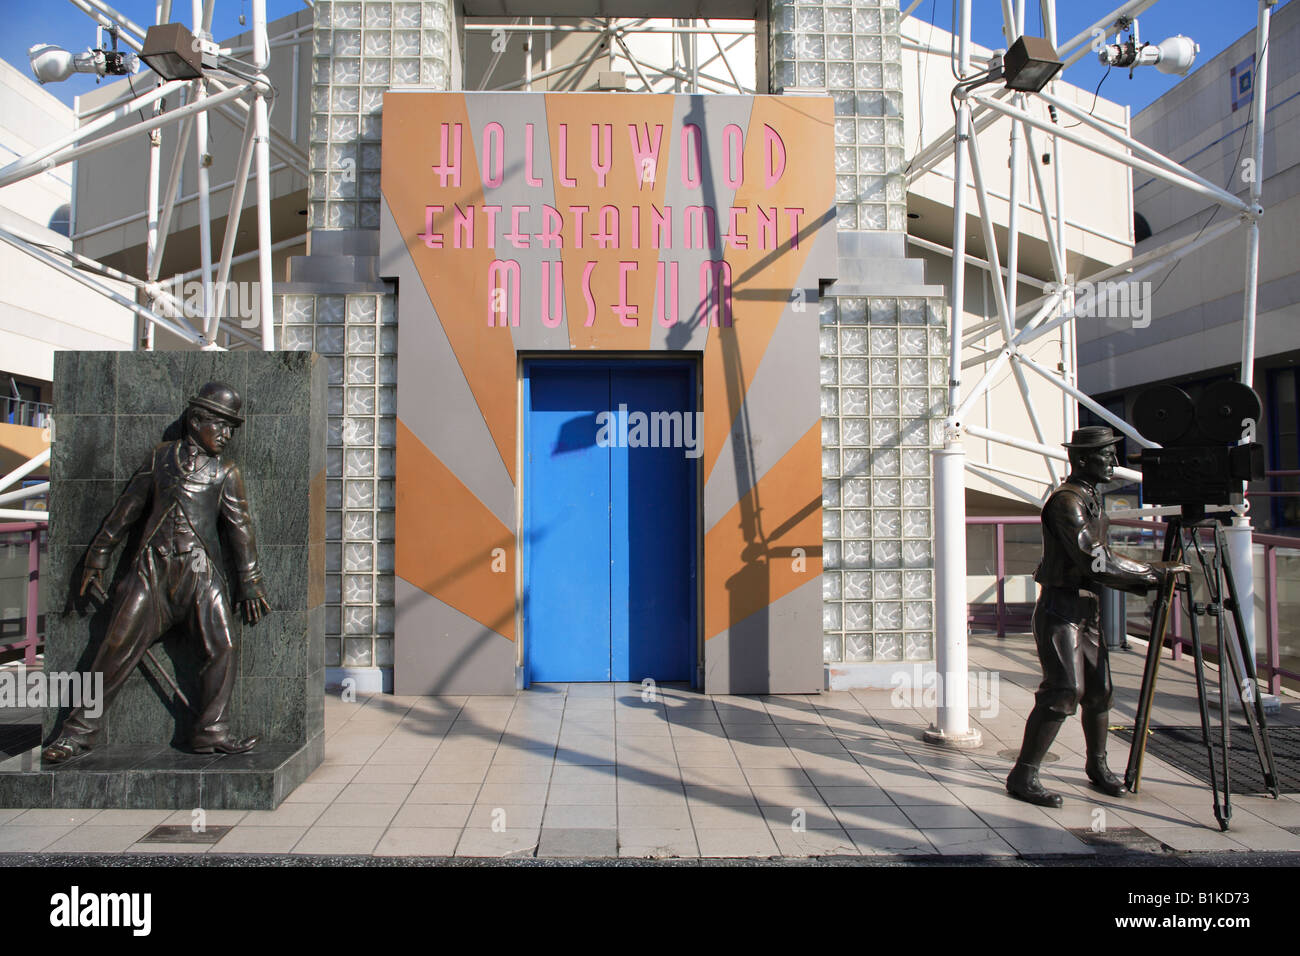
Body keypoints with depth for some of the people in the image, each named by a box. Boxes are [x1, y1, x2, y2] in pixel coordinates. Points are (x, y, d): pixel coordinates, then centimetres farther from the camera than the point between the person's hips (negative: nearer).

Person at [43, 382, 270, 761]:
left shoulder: (226, 472, 10)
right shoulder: (161, 456, 11)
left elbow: (240, 527, 9)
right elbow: (126, 509, 14)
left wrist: (250, 582, 6)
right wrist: (97, 559, 16)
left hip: (201, 571, 0)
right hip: (153, 567, 0)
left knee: (222, 649, -9)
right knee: (118, 647, -1)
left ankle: (211, 733, 3)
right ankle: (79, 732, 13)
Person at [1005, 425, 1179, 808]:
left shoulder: (1091, 499, 16)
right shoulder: (1066, 502, -16)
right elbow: (1097, 562, -23)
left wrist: (1146, 583, 10)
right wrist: (1153, 573, -17)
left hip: (1088, 608, 9)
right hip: (1061, 608, -9)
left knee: (1099, 690, 12)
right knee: (1063, 691, -12)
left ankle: (1098, 765, 30)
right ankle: (1022, 776, -6)